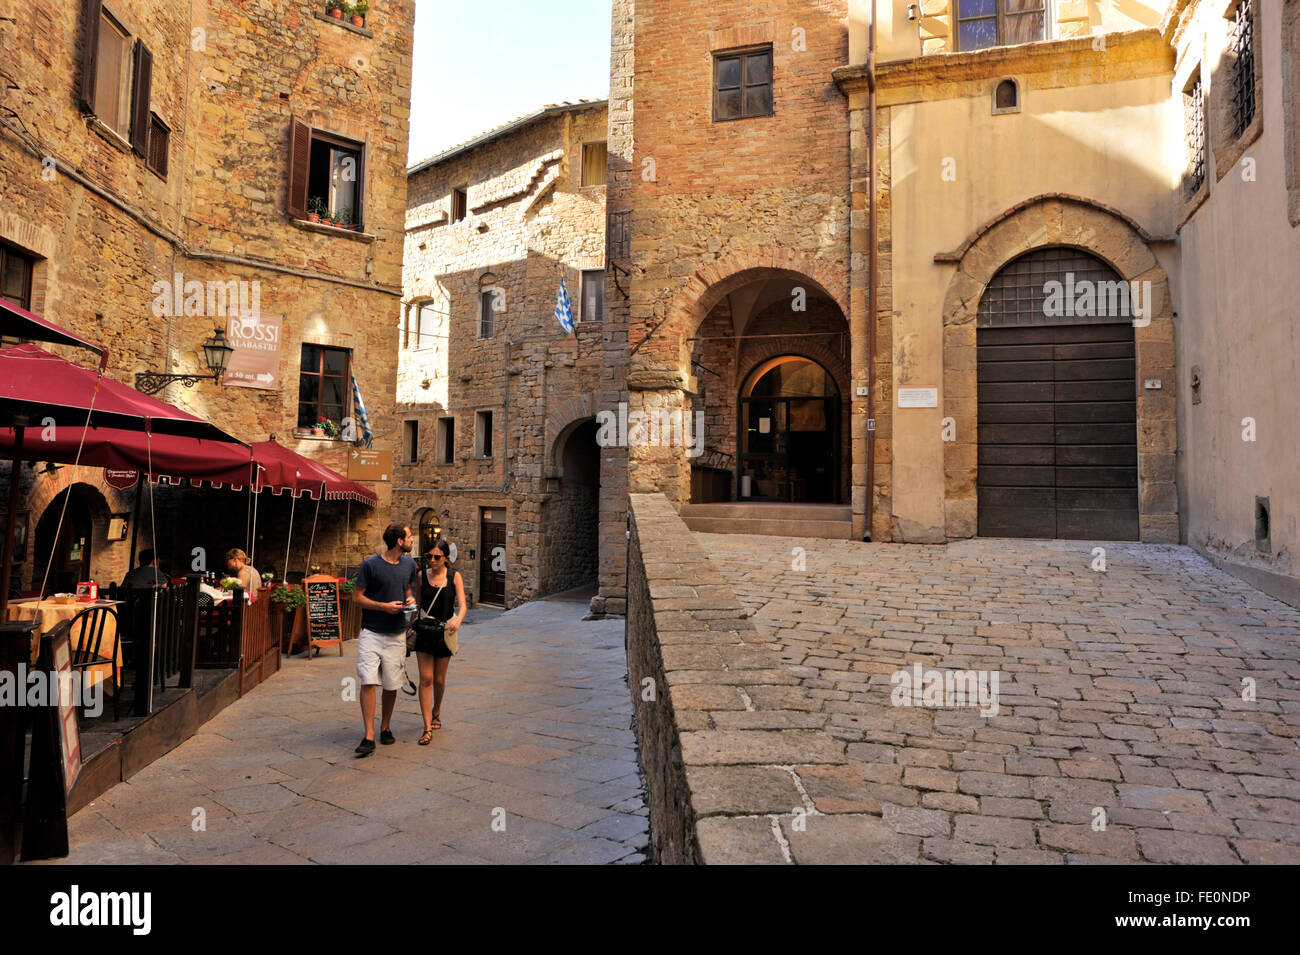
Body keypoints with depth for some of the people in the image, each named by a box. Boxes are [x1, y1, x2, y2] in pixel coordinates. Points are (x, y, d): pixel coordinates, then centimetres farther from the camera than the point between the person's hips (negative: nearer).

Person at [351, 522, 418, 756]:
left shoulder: (409, 565, 8)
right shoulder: (370, 565, -7)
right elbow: (357, 597, -4)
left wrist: (410, 600, 1)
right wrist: (384, 606, -15)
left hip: (396, 634, 4)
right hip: (371, 633, -4)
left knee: (391, 685, 8)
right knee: (368, 682, -12)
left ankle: (385, 727, 27)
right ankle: (369, 737, -7)